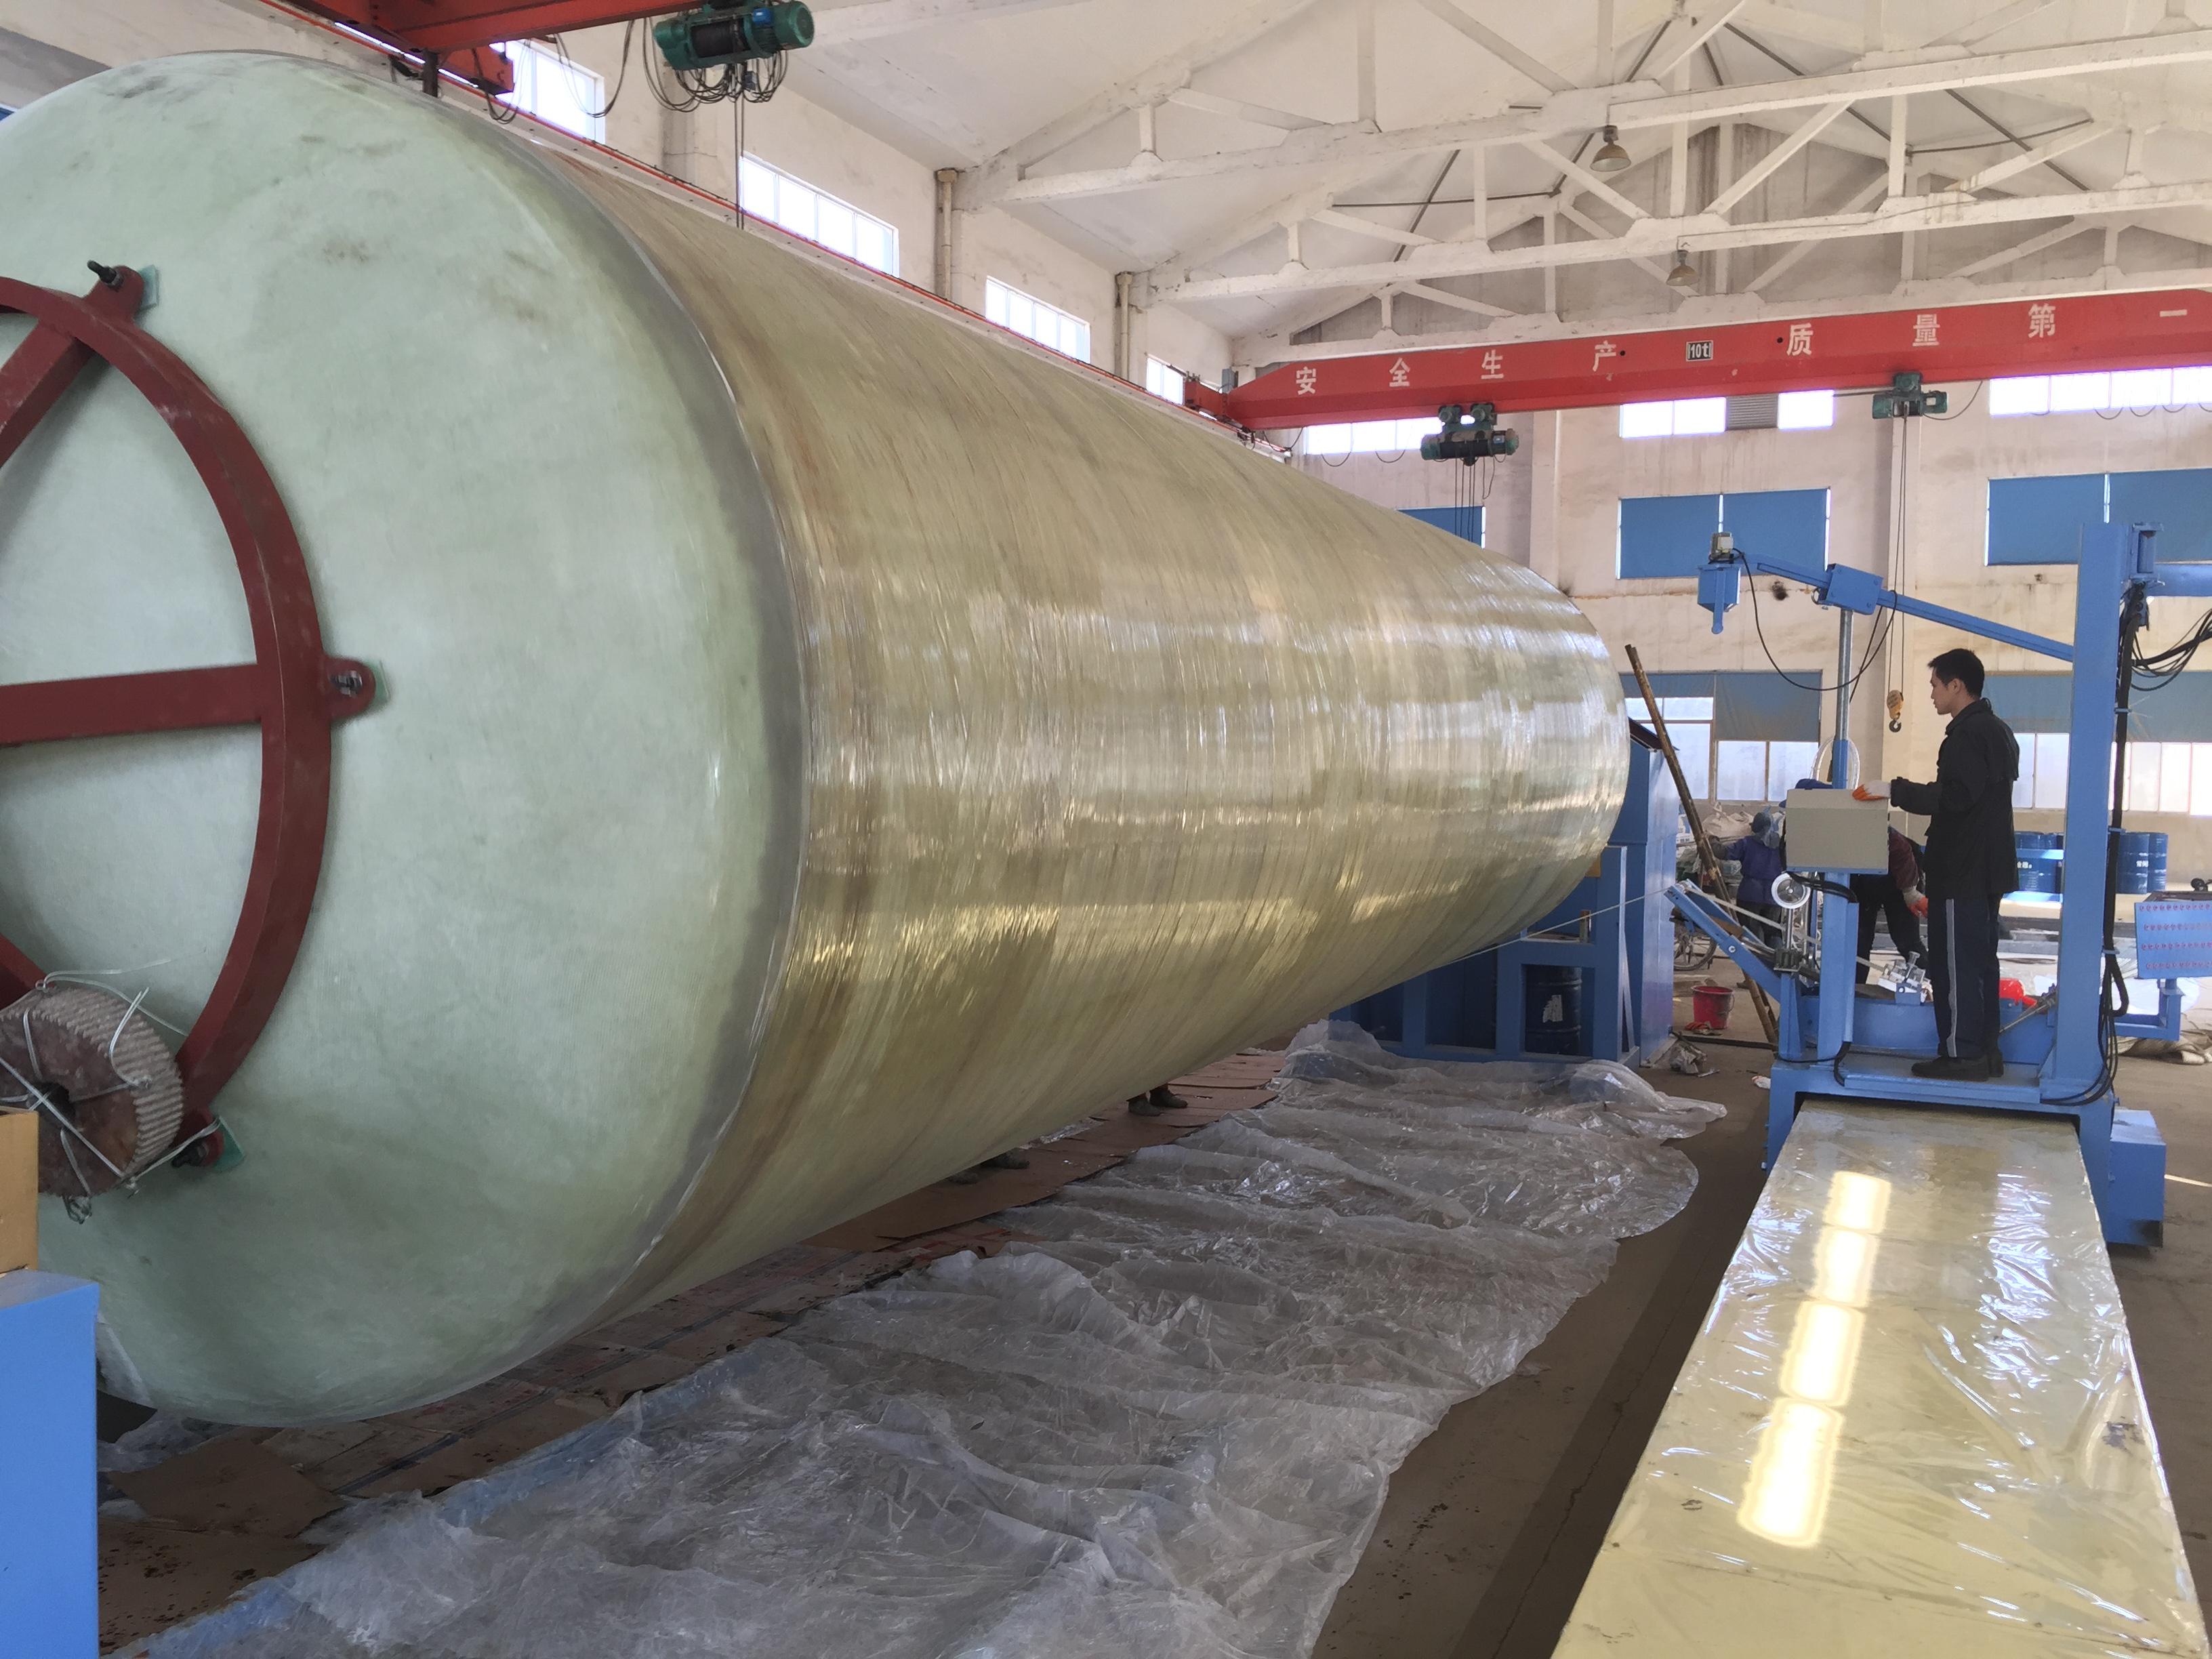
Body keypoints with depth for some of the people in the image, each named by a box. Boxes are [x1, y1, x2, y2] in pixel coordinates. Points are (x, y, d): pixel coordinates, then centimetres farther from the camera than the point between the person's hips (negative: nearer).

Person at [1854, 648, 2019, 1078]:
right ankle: (1985, 1051, 19)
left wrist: (1896, 790, -20)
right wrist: (1907, 791, 21)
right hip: (1988, 868, 10)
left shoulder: (1968, 733, -16)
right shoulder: (1999, 731, 17)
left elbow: (1952, 797, -24)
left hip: (1962, 872, -10)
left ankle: (1960, 1053, -3)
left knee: (1955, 962, -6)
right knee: (1980, 960, 14)